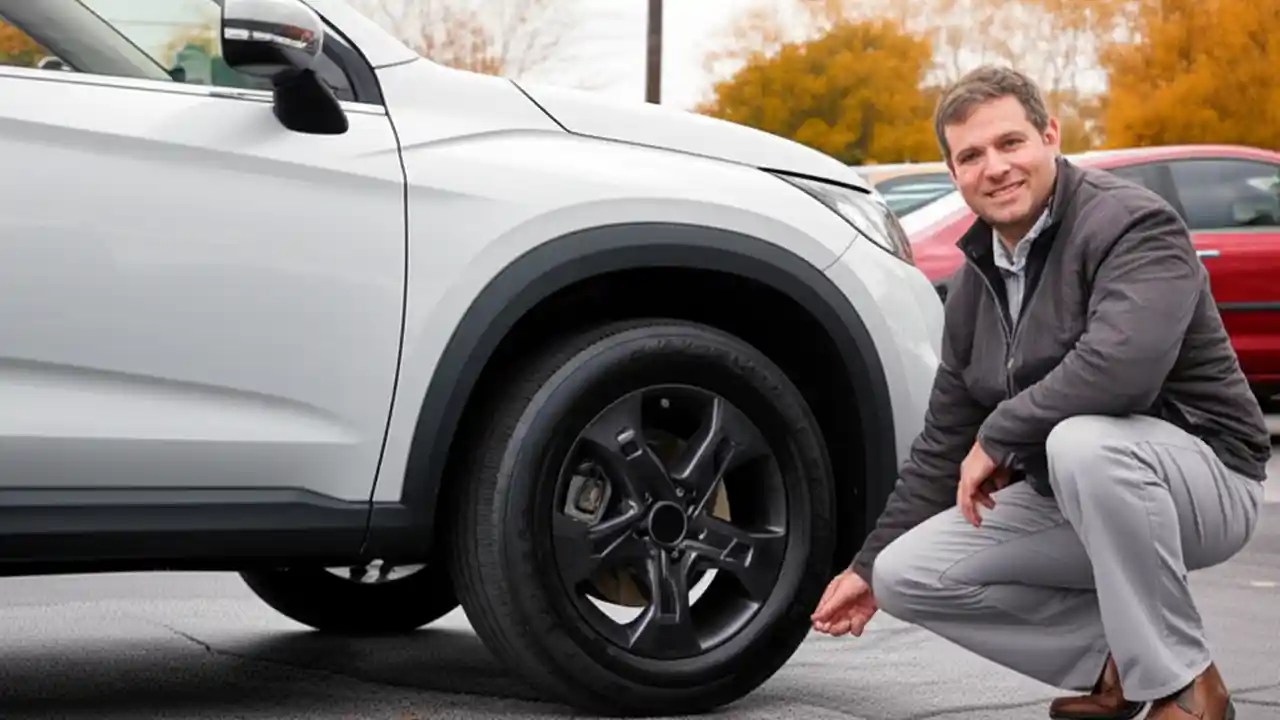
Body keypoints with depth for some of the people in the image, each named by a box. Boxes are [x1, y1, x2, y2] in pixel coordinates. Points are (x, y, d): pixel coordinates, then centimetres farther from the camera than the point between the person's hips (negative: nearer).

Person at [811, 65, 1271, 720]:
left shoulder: (1132, 224, -17)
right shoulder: (975, 281, 8)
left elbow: (1119, 367, -36)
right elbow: (943, 441, 15)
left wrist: (997, 438, -22)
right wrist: (869, 565, 15)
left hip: (1202, 475, -7)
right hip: (1065, 500, 8)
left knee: (1082, 442, -39)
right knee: (906, 575, -5)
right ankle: (1115, 662, 5)